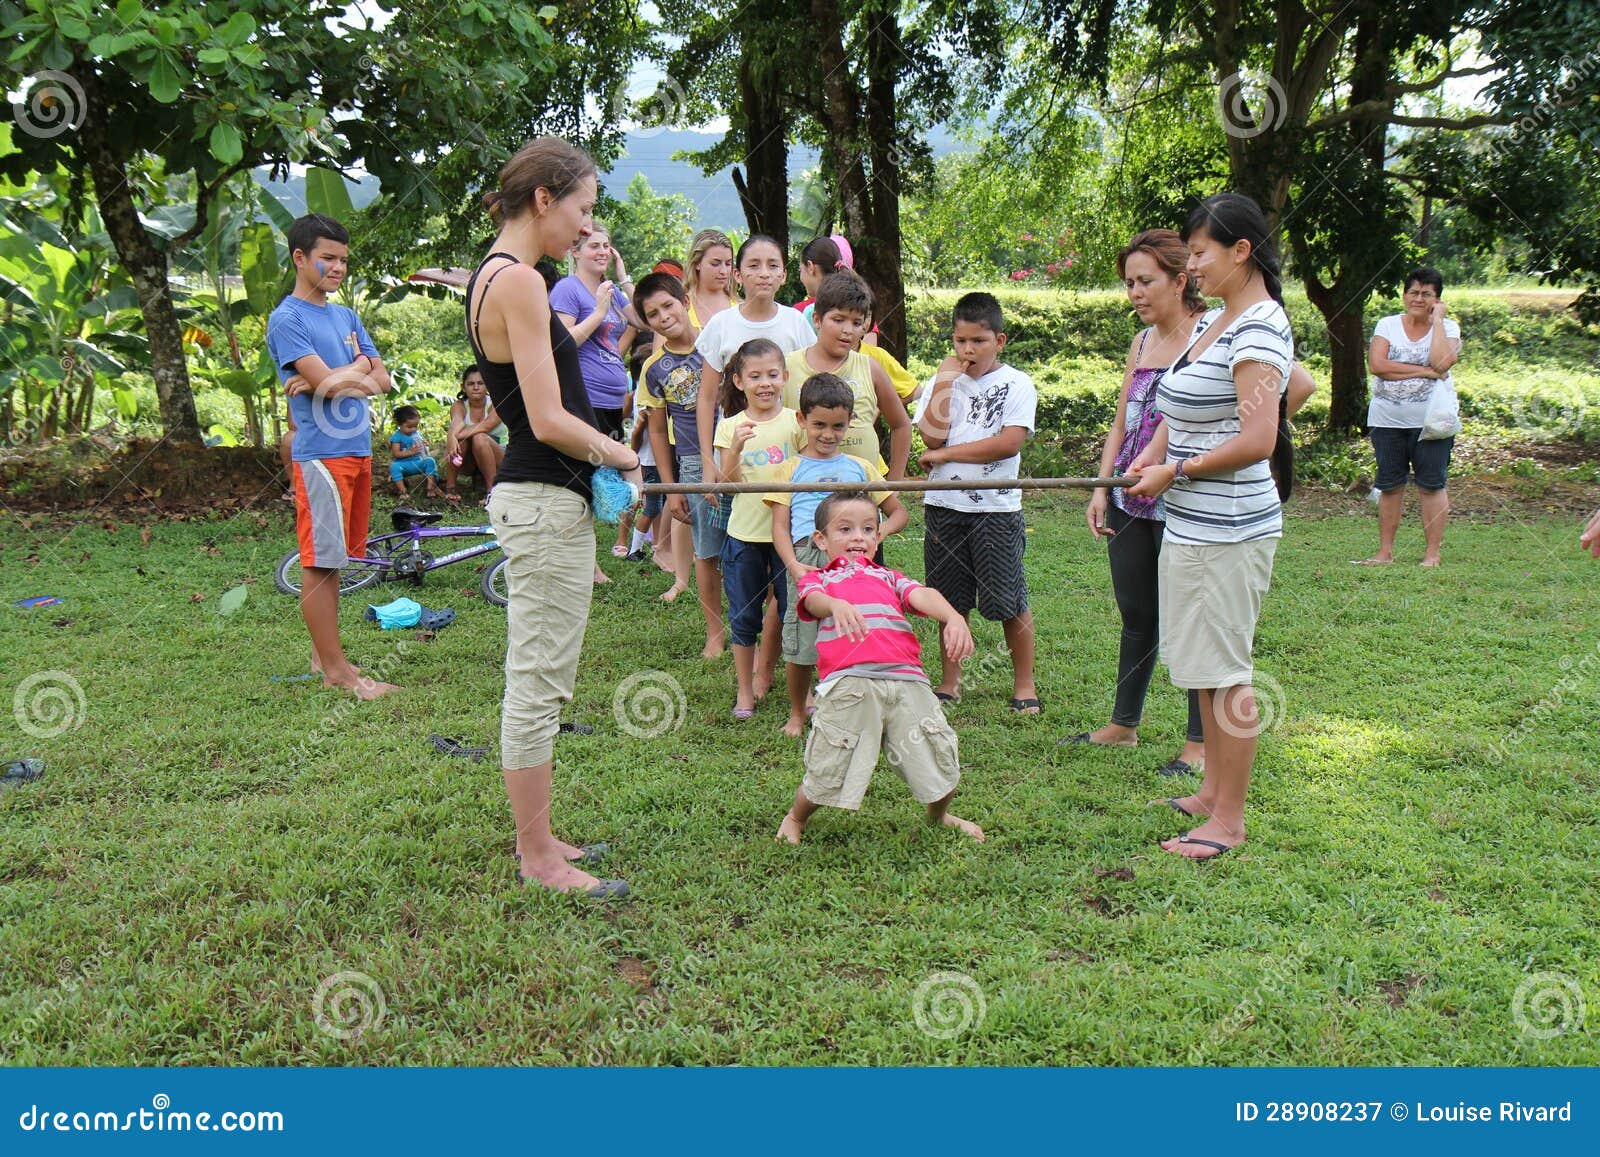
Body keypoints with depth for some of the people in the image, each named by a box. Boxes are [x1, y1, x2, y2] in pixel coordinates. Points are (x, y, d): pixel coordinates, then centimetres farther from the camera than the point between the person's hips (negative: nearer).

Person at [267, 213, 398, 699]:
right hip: (321, 453, -7)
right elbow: (326, 380, -17)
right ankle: (336, 669, -1)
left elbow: (382, 380, 8)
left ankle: (323, 656, 20)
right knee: (320, 561, -4)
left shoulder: (347, 317, 17)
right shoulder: (287, 320, -6)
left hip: (358, 448, 8)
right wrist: (360, 367, 1)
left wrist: (336, 380, -9)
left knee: (333, 559, 12)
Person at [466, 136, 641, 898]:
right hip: (544, 503, -11)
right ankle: (540, 861, 9)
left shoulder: (494, 277, 16)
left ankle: (537, 839, 28)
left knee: (536, 682, 16)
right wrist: (621, 455, -5)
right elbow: (550, 422, -20)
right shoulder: (518, 281, -15)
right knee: (538, 683, -2)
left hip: (536, 498, 11)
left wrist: (601, 450, 8)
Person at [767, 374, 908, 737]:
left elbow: (898, 511, 22)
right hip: (807, 560, -1)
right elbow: (779, 525, 5)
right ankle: (797, 714, 23)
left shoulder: (860, 468, 21)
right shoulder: (791, 470, 15)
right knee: (800, 646, 1)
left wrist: (881, 531, -2)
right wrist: (794, 566, -13)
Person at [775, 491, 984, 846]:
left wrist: (953, 618, -12)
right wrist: (838, 605, -28)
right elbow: (814, 600, -3)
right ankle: (795, 818, 29)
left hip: (907, 679, 3)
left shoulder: (888, 577, 32)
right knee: (827, 772, -4)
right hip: (848, 682, -3)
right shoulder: (818, 579, 23)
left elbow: (923, 596, 10)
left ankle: (939, 816, 37)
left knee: (940, 760, 4)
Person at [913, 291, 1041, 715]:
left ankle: (1024, 683, 16)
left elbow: (1010, 442, -15)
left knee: (1009, 601, 1)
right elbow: (932, 438, -5)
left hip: (997, 508, -3)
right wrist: (945, 383, -7)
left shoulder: (1017, 384, -1)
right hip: (945, 506, 3)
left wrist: (947, 454, -11)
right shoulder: (943, 381, 9)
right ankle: (950, 681, 24)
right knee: (951, 598, 11)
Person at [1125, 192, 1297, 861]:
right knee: (1203, 665, 18)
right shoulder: (1213, 322, 13)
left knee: (1224, 669, -2)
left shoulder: (1258, 328, -16)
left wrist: (1176, 471, -14)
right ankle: (1212, 792, 31)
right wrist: (1151, 456, 5)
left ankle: (1229, 819, 9)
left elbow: (1256, 441, -24)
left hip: (1227, 530, -10)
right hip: (1190, 522, 10)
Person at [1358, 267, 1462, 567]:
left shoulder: (1448, 328, 3)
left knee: (1431, 485, -1)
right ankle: (1385, 551, 14)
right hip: (1387, 419, 2)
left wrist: (1436, 320, -9)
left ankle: (1432, 553, 6)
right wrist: (1424, 371, -13)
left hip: (1431, 420, -2)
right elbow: (1376, 364, -11)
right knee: (1389, 486, 7)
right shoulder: (1388, 325, 5)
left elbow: (1441, 362, -17)